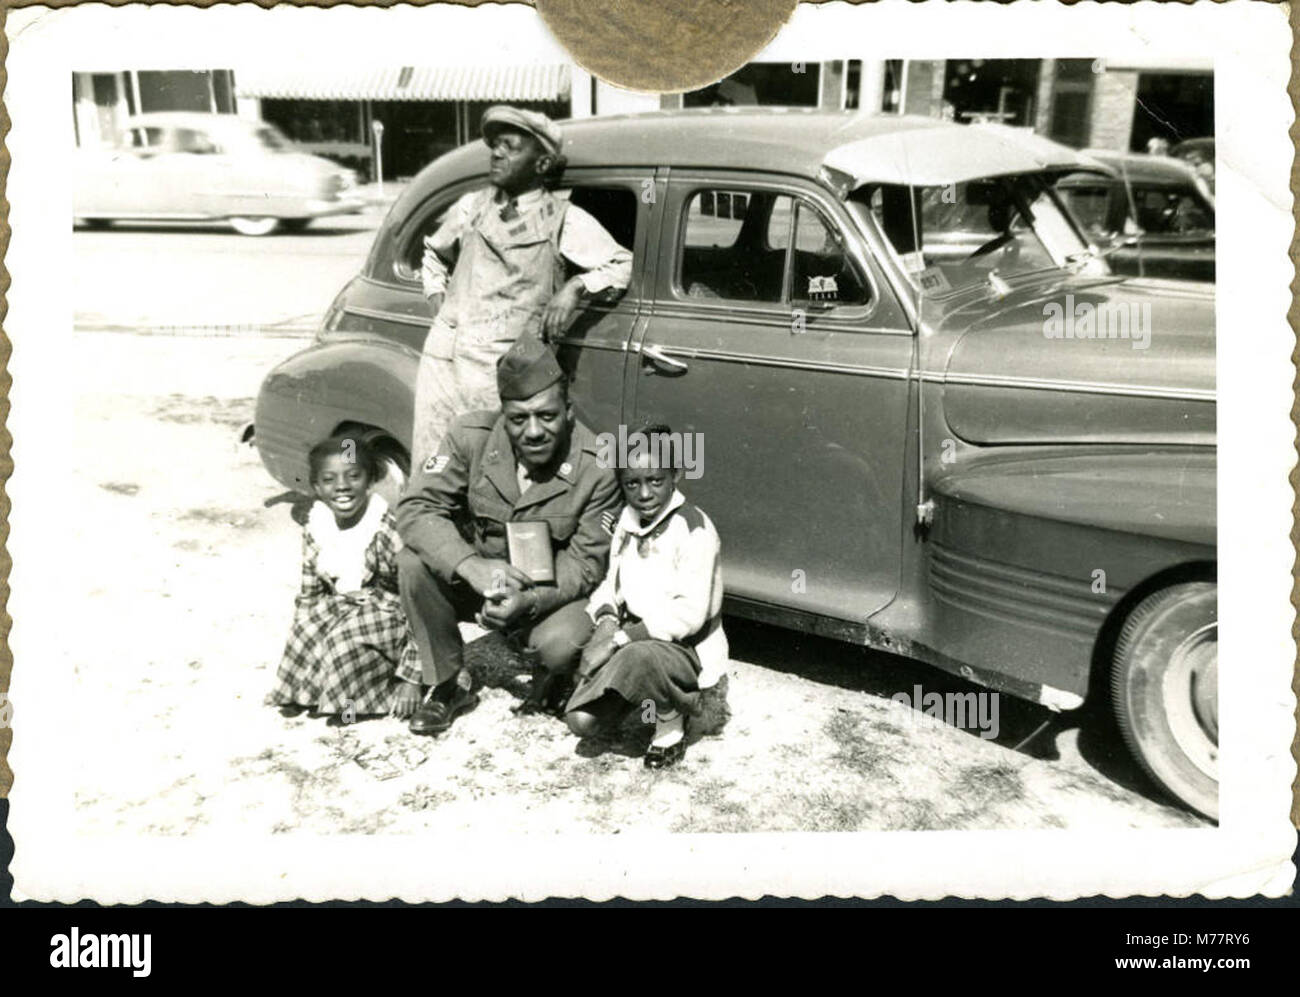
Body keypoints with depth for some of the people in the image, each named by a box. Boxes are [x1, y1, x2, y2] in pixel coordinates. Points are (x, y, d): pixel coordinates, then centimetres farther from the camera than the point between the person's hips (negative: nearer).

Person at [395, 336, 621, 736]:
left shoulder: (597, 470, -20)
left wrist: (528, 600, -36)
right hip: (476, 582, 3)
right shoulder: (472, 436, -15)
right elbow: (416, 506, -19)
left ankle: (550, 682, 8)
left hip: (550, 594, -2)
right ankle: (446, 684, -4)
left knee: (561, 644, -33)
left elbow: (584, 565, -15)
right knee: (415, 560, -25)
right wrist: (473, 567, -37)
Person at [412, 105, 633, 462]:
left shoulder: (564, 219, 3)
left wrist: (576, 286, -14)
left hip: (503, 368, -4)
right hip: (442, 356, 4)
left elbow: (624, 265, 0)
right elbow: (434, 254, 35)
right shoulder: (472, 206, 16)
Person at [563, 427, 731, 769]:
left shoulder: (694, 529, -18)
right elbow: (611, 584, 11)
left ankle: (671, 728, -10)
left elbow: (689, 614, -24)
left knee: (640, 655, -40)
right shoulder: (628, 520, 5)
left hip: (688, 651, -6)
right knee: (581, 720, -12)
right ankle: (654, 698, 14)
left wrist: (619, 638, -25)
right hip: (632, 639, 6)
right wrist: (606, 620, -12)